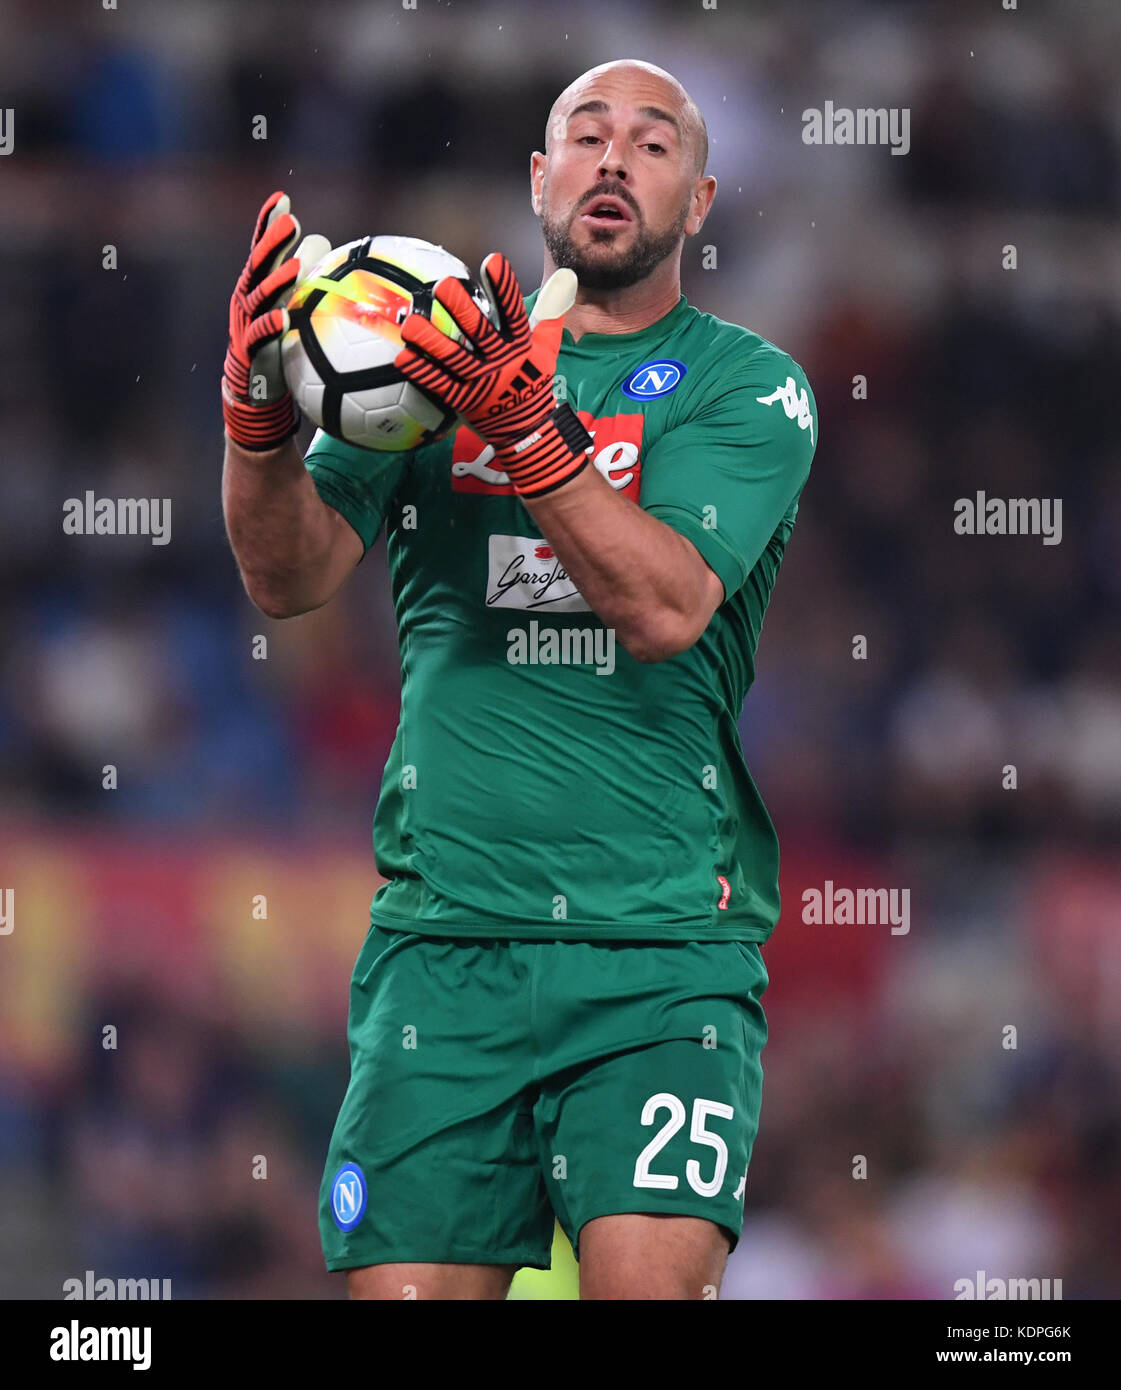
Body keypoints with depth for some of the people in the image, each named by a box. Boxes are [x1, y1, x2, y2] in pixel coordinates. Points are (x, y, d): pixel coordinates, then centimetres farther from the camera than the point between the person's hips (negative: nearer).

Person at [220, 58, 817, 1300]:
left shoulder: (746, 386, 6)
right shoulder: (441, 353, 14)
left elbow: (667, 608, -11)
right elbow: (290, 579, 2)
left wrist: (524, 429, -24)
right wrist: (260, 417, -17)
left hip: (663, 946, -2)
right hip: (443, 933, 2)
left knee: (652, 1283, -20)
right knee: (400, 1288, -4)